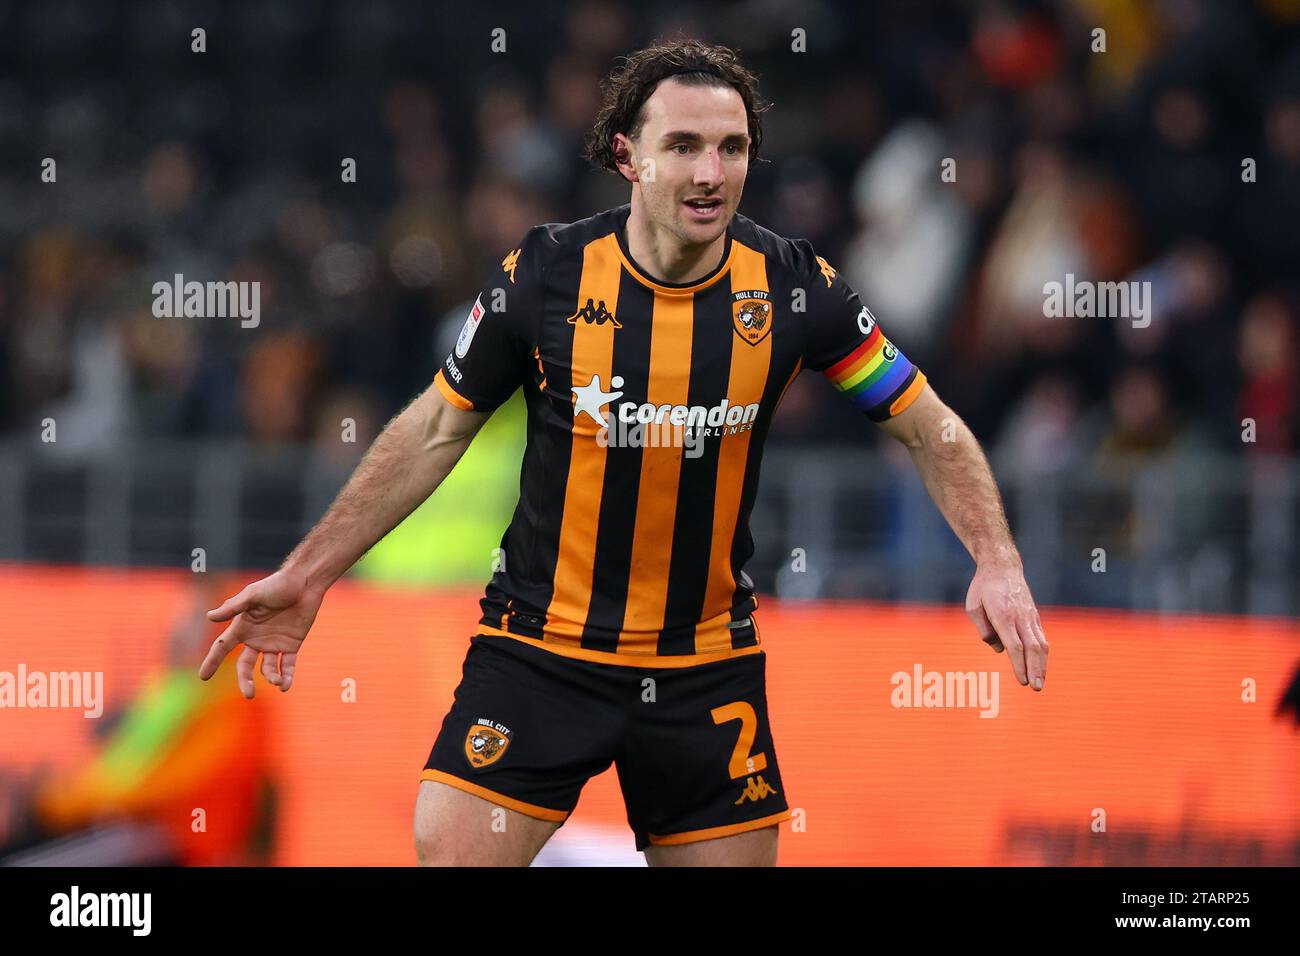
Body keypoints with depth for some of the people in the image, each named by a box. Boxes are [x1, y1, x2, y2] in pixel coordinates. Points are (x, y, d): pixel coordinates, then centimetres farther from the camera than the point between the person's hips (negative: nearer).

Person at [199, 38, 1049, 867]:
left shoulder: (792, 286, -7)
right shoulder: (547, 274, -9)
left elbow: (929, 425, 3)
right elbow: (437, 430, 4)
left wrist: (997, 561, -12)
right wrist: (308, 574, 3)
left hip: (708, 667, 2)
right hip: (539, 647, -1)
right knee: (451, 848, -15)